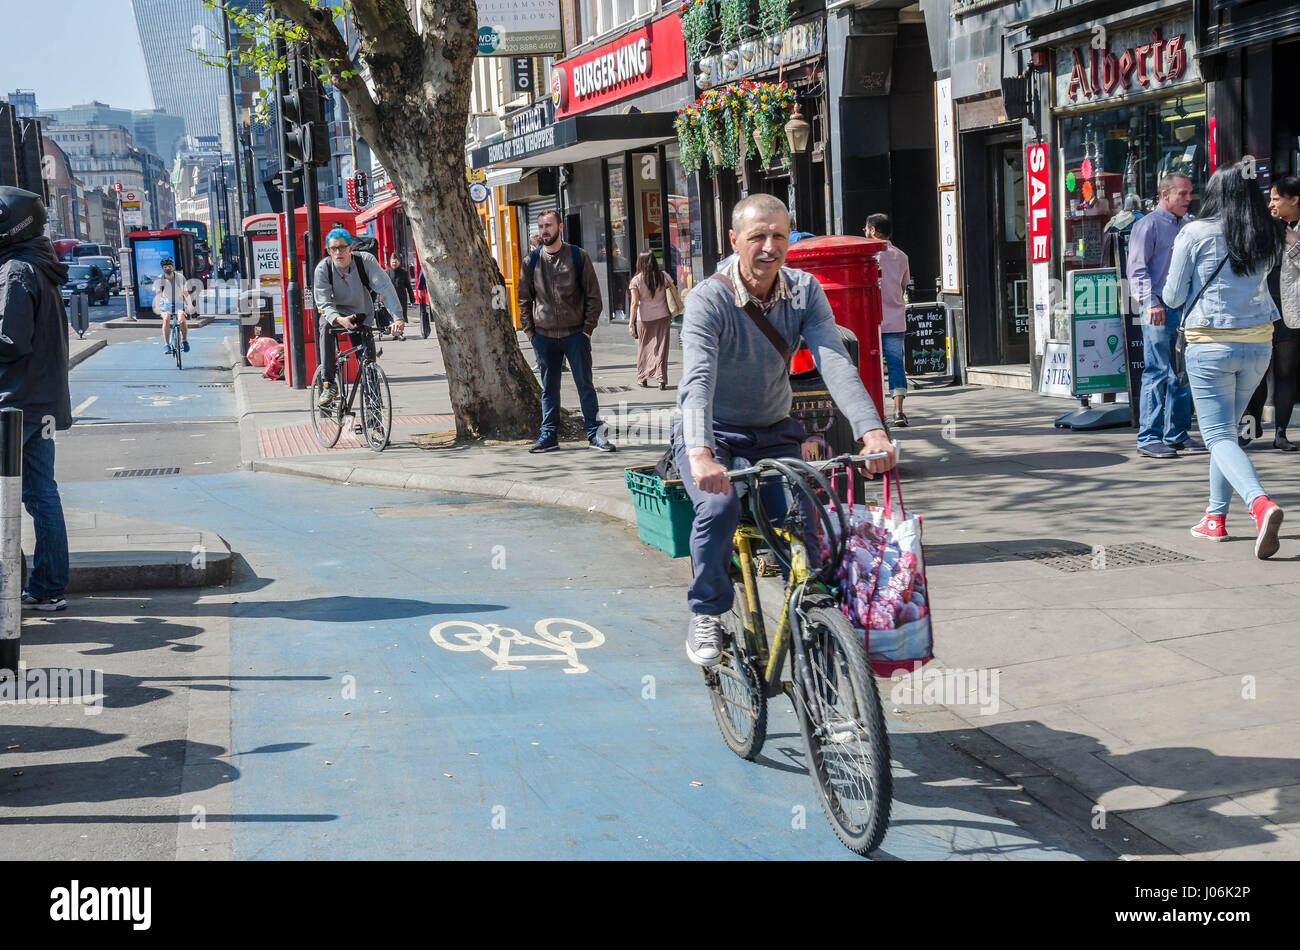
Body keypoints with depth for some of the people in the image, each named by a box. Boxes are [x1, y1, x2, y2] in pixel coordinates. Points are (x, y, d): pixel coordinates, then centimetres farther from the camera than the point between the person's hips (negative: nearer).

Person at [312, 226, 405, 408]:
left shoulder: (366, 260, -23)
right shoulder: (322, 269, -21)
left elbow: (385, 287, -29)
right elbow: (324, 303, -28)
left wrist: (397, 317, -43)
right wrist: (339, 319, -50)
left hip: (362, 313, 1)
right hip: (335, 312, -1)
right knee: (326, 328, -33)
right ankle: (328, 385, -36)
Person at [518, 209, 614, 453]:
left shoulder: (578, 257, 1)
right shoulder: (531, 261, 7)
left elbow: (593, 295, 2)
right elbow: (524, 300, 13)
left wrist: (588, 328, -5)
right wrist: (529, 330, 4)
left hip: (575, 334, -2)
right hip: (543, 336, 2)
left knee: (585, 385, 1)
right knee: (548, 388, 7)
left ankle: (593, 432, 8)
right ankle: (549, 435, 13)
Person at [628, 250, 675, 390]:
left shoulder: (636, 280, -7)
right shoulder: (663, 276, -2)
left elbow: (635, 303, -9)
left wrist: (631, 323, -7)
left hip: (644, 318, -1)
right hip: (662, 316, 1)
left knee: (644, 348, 14)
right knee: (661, 347, 4)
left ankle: (643, 378, 22)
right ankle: (662, 379, -3)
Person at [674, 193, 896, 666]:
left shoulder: (804, 290, -9)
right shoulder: (708, 300, -22)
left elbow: (834, 361, -23)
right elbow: (697, 379, -36)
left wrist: (871, 430, -39)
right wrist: (700, 452, -54)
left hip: (774, 433, 4)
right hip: (711, 433, -4)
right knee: (719, 506, -30)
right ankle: (706, 615, -9)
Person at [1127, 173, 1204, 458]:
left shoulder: (1186, 225, 18)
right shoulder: (1148, 225, -4)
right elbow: (1137, 269, -10)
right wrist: (1151, 302, -20)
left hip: (1184, 307, 7)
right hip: (1158, 309, -7)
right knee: (1157, 373, -8)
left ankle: (1176, 434, 17)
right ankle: (1149, 438, -5)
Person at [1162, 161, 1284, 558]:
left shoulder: (1194, 234, -7)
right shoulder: (1266, 236, 6)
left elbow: (1173, 297, -2)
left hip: (1211, 344, -5)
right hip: (1258, 344, 5)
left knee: (1220, 436, -5)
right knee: (1227, 429, 20)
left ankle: (1260, 503, -30)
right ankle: (1216, 517, 24)